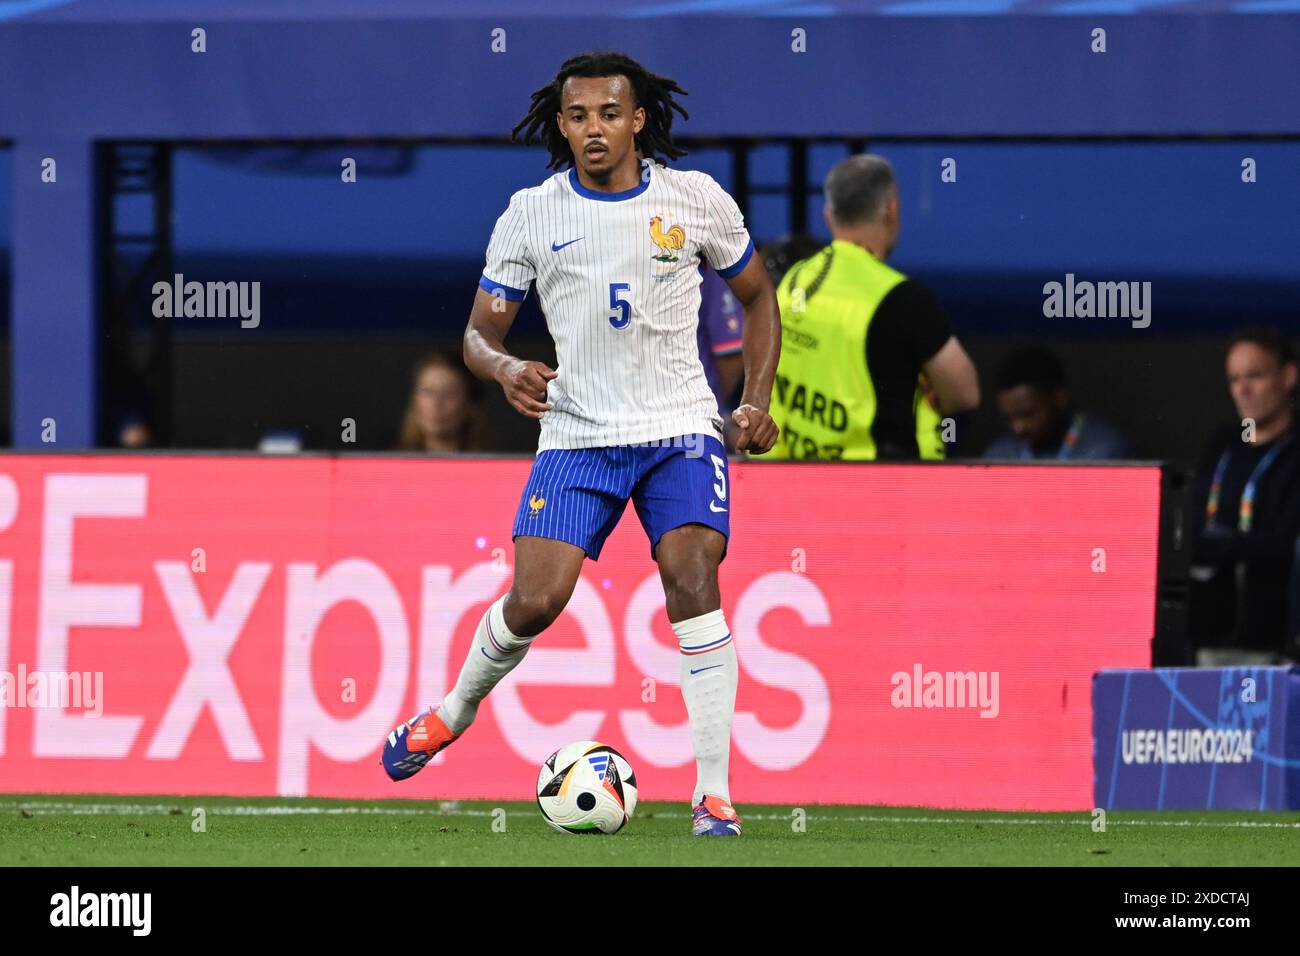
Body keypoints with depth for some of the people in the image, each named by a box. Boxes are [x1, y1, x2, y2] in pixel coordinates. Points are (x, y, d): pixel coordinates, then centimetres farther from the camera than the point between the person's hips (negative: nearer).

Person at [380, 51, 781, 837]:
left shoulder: (696, 199, 0)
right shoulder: (532, 216, 0)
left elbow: (757, 298, 15)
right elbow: (480, 332, 5)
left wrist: (758, 401, 3)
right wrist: (507, 369, -18)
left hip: (680, 427, -1)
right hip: (576, 438, 1)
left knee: (692, 577, -22)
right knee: (536, 601, -11)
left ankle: (714, 794, -18)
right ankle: (456, 708, 23)